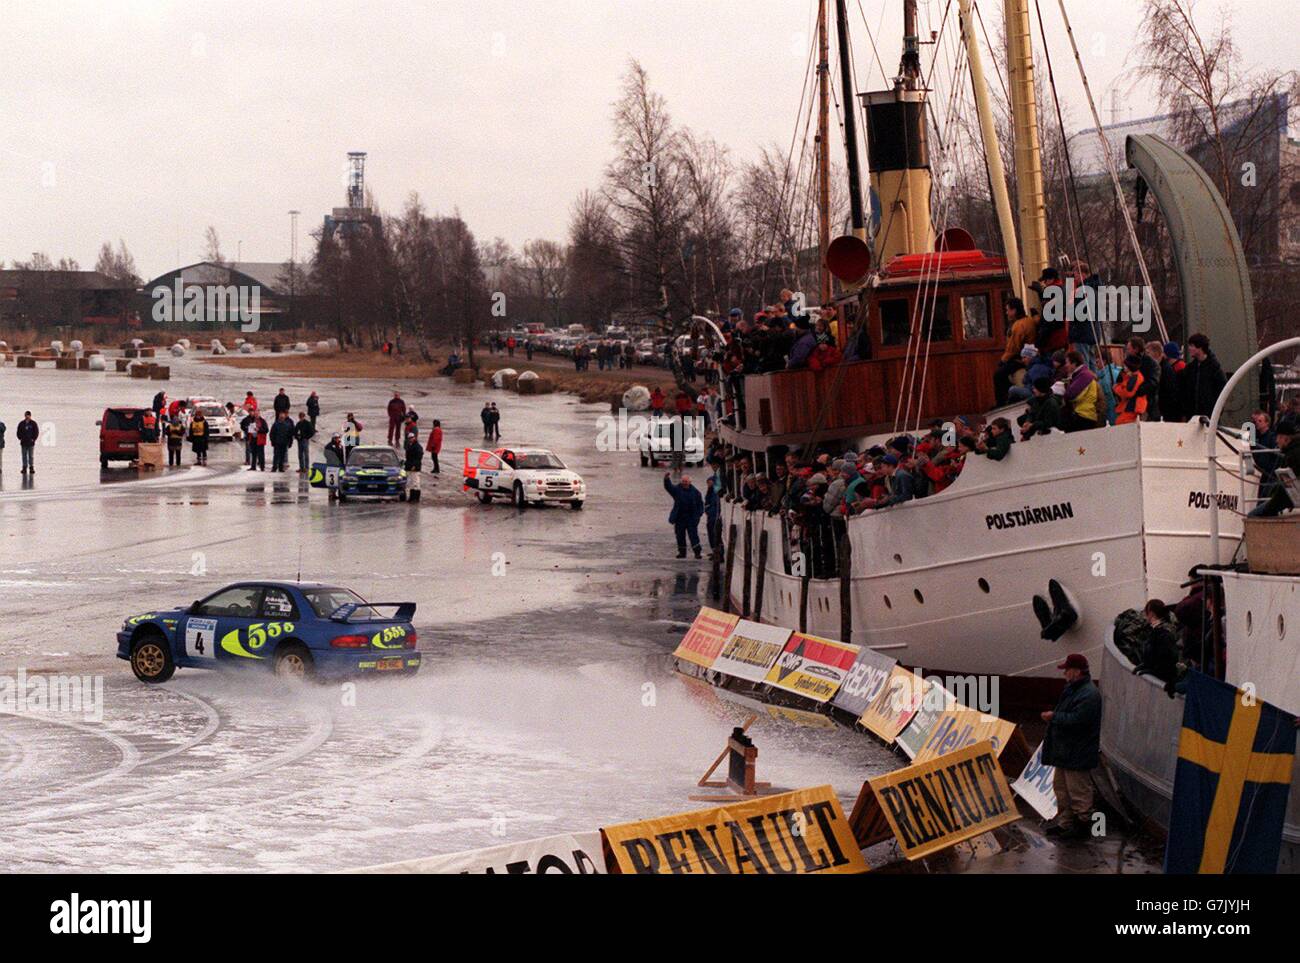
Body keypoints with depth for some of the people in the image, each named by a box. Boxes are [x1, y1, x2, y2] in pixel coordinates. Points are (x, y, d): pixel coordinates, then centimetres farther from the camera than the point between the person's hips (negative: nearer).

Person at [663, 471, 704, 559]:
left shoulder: (695, 491, 3)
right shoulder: (677, 489, 2)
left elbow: (700, 503, 9)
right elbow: (668, 487, -15)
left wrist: (699, 514, -2)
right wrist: (666, 479, -35)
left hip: (691, 518, -2)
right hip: (680, 517, 2)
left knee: (693, 535, -5)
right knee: (680, 535, 6)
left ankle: (697, 552, -5)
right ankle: (682, 552, 17)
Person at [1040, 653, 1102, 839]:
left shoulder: (1089, 695, -22)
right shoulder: (1072, 688, 13)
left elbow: (1075, 720, -28)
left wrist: (1054, 717, -18)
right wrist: (1053, 716, 7)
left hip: (1078, 755, -11)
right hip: (1065, 751, 11)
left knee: (1078, 791, -2)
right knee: (1061, 787, 17)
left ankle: (1082, 823, 9)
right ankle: (1065, 823, 26)